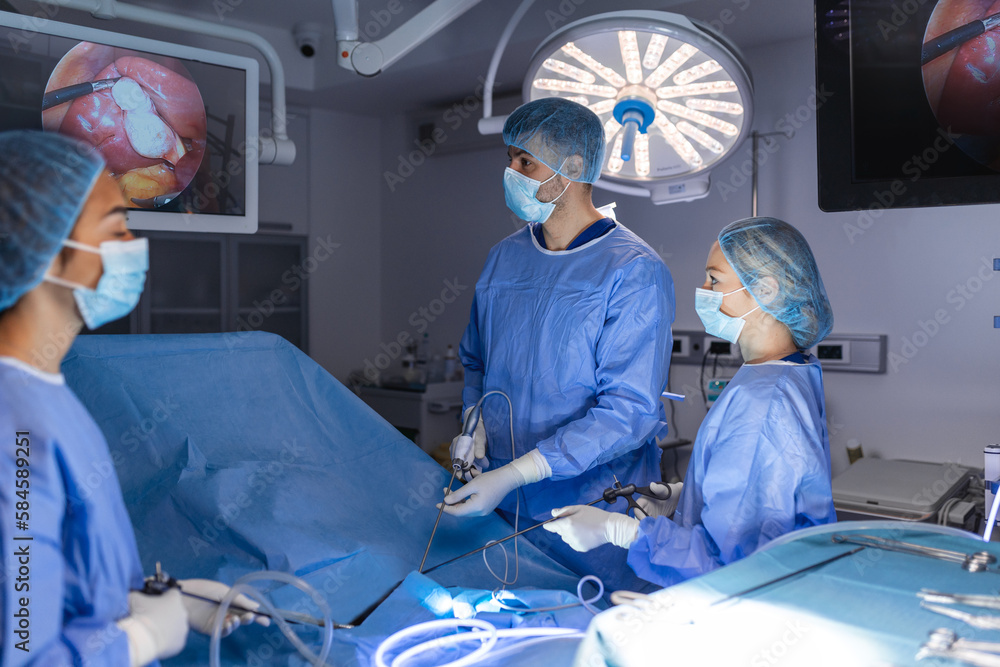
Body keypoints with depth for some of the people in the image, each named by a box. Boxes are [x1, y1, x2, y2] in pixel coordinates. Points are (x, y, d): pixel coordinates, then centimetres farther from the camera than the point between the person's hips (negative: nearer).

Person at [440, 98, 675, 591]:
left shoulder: (634, 272, -14)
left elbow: (628, 411, -19)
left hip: (595, 512, -5)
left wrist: (515, 473, -24)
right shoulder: (504, 257, 7)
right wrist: (474, 421, -2)